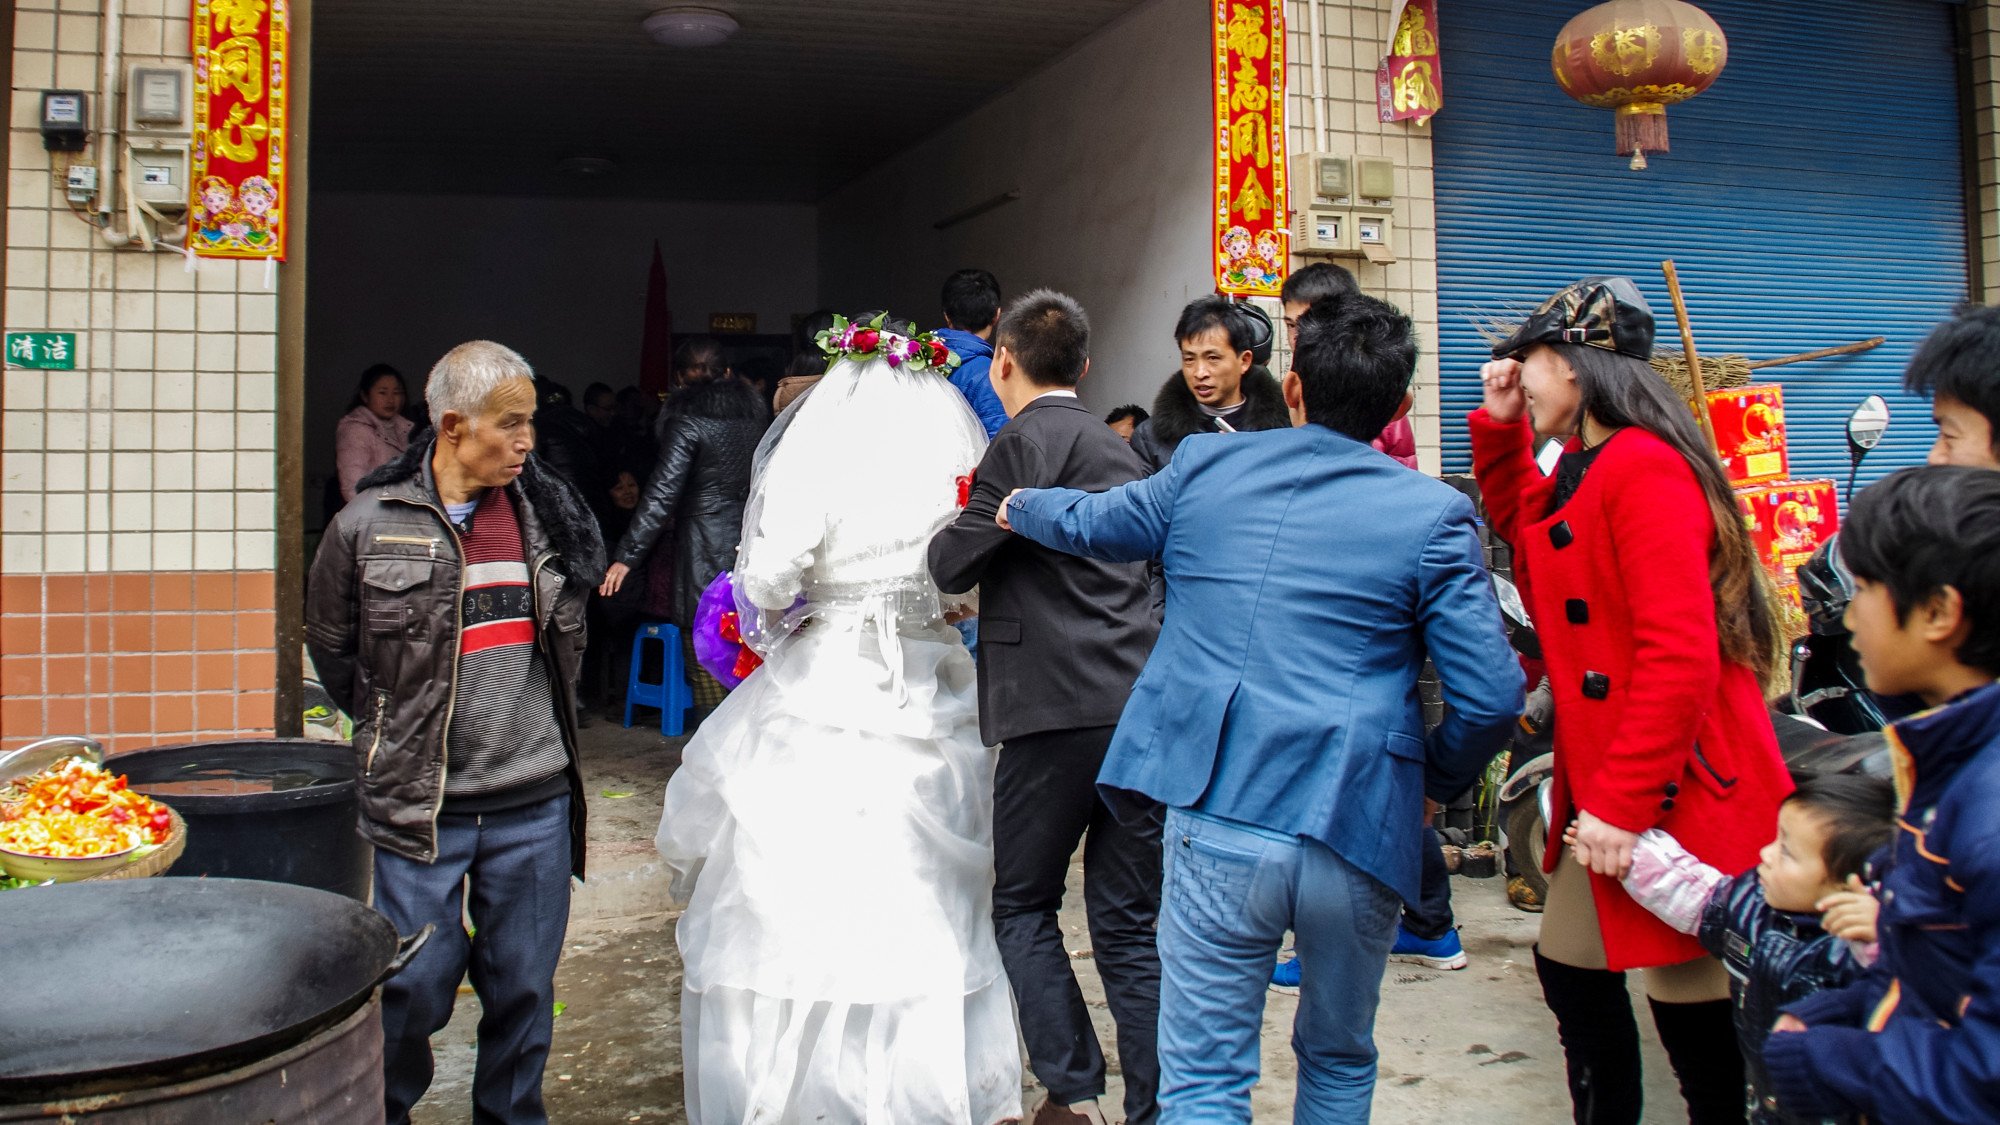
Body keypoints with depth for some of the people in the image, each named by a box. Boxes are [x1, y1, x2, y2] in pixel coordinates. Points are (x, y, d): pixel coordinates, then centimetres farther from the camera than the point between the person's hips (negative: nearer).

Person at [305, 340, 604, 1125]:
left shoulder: (546, 511, 3)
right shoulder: (371, 524, -7)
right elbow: (331, 646, 8)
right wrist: (397, 730, 12)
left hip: (535, 802, 3)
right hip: (421, 804, -3)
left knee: (525, 986, 12)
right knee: (415, 990, 7)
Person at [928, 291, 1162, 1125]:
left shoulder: (1025, 440, -5)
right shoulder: (1119, 451, 19)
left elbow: (953, 565, -6)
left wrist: (946, 531, 17)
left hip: (1058, 711, -7)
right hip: (1143, 708, 7)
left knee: (1023, 906, 10)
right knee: (1129, 925, 11)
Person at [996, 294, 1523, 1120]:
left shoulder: (1203, 467, 4)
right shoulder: (1431, 514, -4)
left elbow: (1087, 523, 22)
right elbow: (1490, 697, -7)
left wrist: (1020, 506, 44)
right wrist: (1436, 779, 13)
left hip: (1216, 827, 0)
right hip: (1356, 835, 1)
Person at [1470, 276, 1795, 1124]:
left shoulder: (1644, 466, -18)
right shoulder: (1582, 469, 12)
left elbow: (1680, 655, -24)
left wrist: (1623, 802, -24)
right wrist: (1499, 428, 16)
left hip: (1676, 795, -10)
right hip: (1604, 785, 10)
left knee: (1691, 1005, 2)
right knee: (1571, 972, 17)